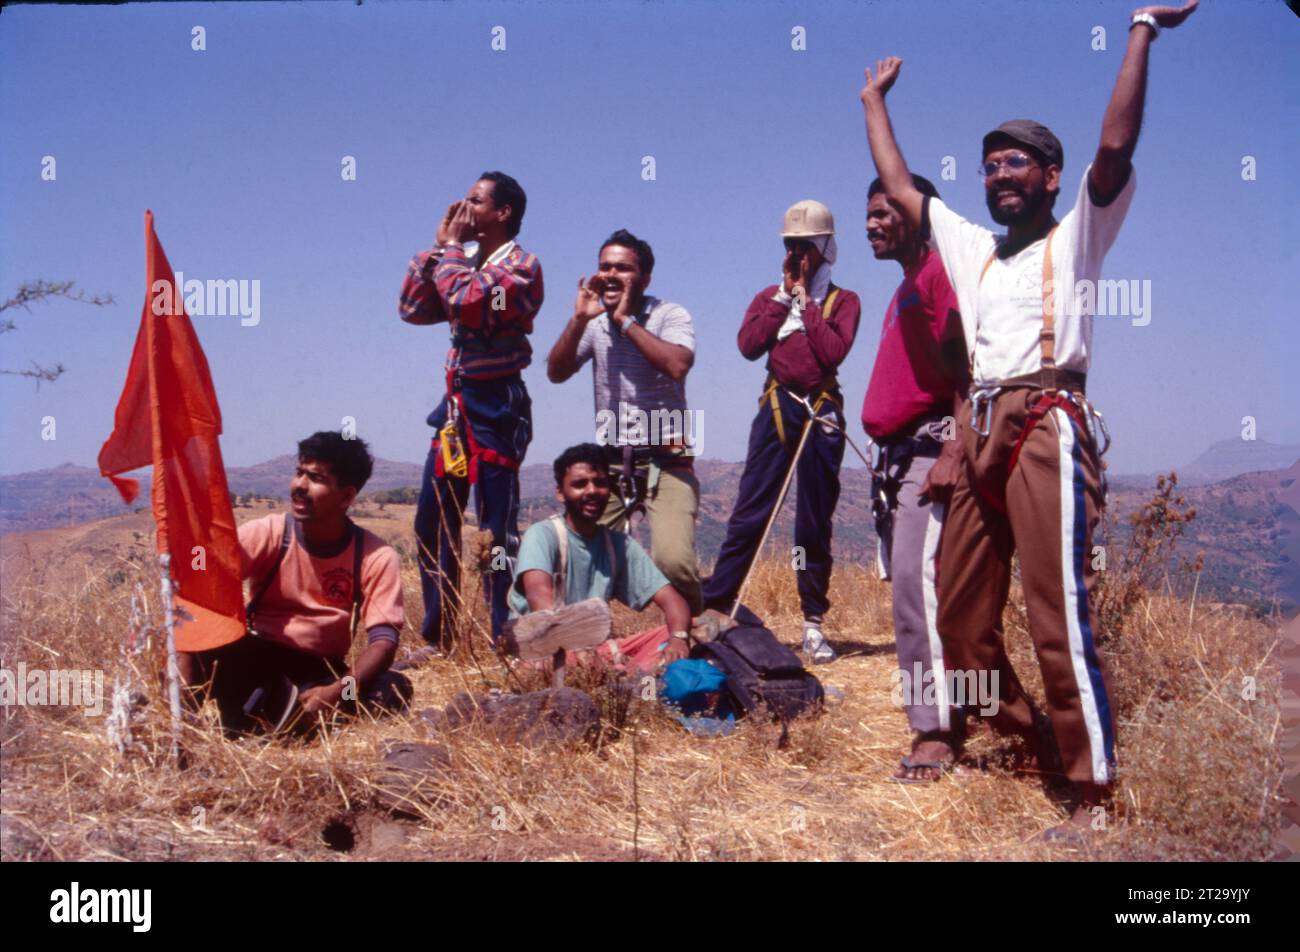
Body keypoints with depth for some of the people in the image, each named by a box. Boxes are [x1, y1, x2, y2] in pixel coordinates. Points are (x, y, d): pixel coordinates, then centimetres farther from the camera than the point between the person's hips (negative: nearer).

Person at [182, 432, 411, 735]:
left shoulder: (376, 557, -14)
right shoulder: (264, 534, -14)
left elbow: (384, 638, -19)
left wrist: (337, 691, -38)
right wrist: (187, 687, -35)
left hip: (322, 671, 1)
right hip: (259, 661, -1)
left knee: (396, 692, -29)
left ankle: (265, 706, -23)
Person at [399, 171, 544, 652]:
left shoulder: (522, 265, -8)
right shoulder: (466, 263, 18)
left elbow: (468, 302, -23)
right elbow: (412, 308, 11)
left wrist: (453, 247, -9)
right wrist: (439, 246, 7)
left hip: (495, 402, -8)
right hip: (456, 400, 9)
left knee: (496, 526, -7)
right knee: (432, 521, 9)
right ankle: (438, 638, 18)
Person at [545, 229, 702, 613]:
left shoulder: (670, 315, -3)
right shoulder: (593, 323, 10)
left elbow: (677, 365, -23)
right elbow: (556, 372, -1)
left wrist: (626, 320, -16)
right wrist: (579, 319, -13)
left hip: (666, 462, -4)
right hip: (610, 462, 4)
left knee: (673, 560, -22)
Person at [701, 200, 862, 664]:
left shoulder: (843, 301, 7)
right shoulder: (768, 297, 16)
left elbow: (833, 351, -11)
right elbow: (748, 344, -2)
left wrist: (805, 297, -4)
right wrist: (784, 295, -2)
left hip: (821, 413, -1)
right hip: (776, 407, 2)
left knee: (815, 522, 3)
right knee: (749, 514, -4)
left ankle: (814, 622, 9)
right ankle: (712, 609, -5)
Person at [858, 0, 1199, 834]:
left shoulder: (1076, 236, 10)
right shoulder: (970, 246, 26)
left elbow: (1116, 147, -5)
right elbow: (900, 187, 31)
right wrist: (875, 102, 38)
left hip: (1046, 426, -7)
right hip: (978, 436, 7)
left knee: (1061, 618, -13)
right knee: (962, 616, 6)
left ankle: (1096, 794, -9)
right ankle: (1019, 740, 23)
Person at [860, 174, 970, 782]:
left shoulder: (941, 273, -6)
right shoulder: (903, 291, 23)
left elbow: (963, 367, -17)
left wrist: (956, 450, -26)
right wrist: (886, 458, 20)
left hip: (931, 446, -10)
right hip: (899, 454, 10)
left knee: (918, 578, -17)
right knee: (908, 580, 9)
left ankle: (935, 731, -17)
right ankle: (939, 720, 16)